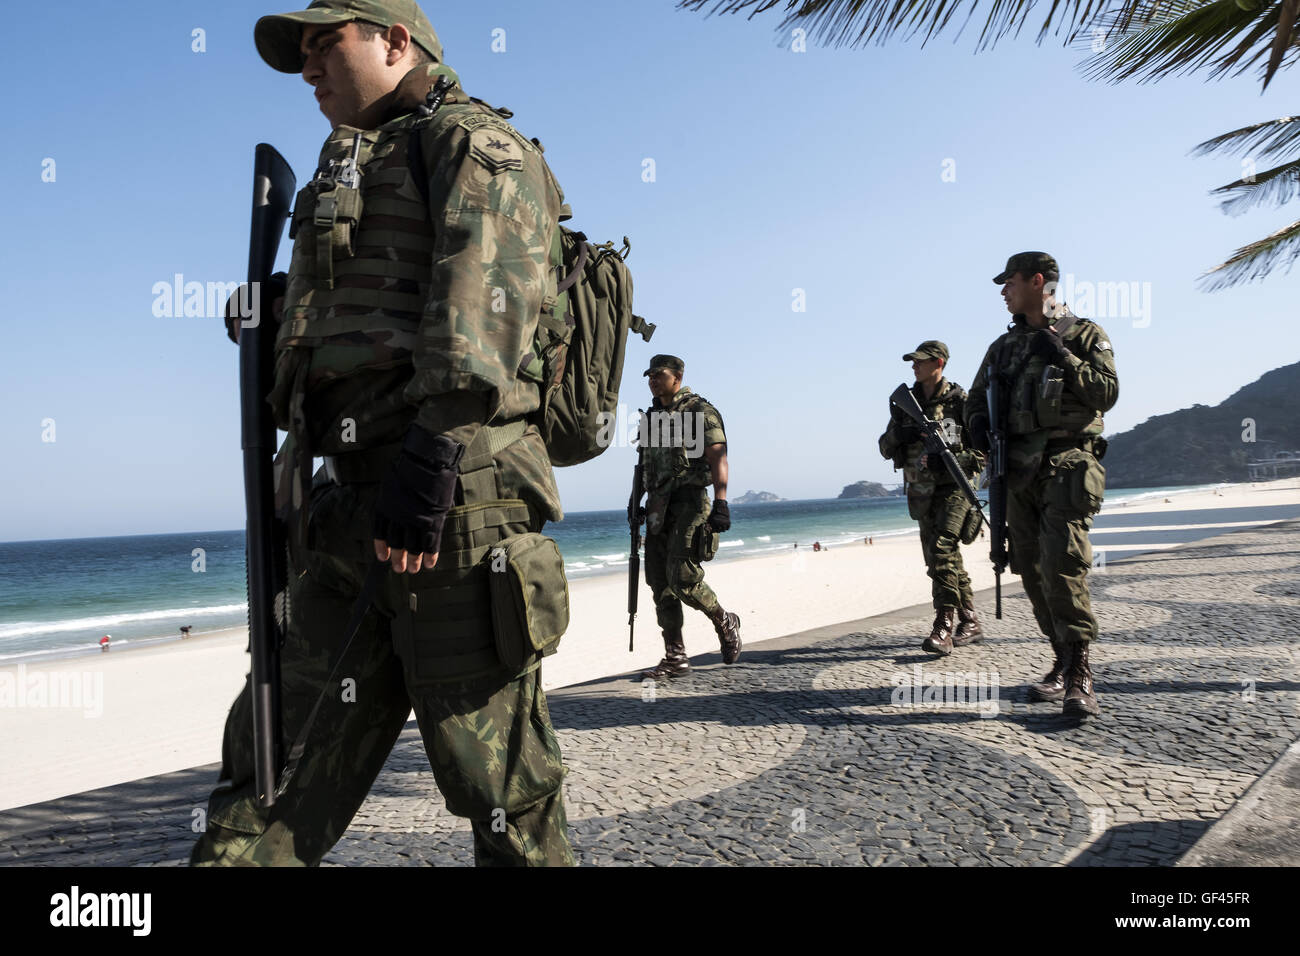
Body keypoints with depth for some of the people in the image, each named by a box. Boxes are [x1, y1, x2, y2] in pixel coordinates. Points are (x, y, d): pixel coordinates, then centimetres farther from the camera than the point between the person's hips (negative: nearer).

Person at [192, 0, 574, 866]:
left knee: (498, 778, -2)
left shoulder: (474, 144, 4)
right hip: (348, 516, 9)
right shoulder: (352, 172, 31)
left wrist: (428, 460, -24)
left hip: (449, 501, -9)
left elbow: (482, 305, -14)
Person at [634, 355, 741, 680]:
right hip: (658, 507, 7)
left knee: (682, 578, -16)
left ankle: (725, 623, 11)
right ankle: (675, 659, 7)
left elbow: (718, 459, -12)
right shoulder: (652, 417, 20)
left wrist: (721, 503, -23)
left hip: (689, 503, -7)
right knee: (661, 584, 2)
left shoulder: (700, 411, -2)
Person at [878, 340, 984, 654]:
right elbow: (885, 448, 12)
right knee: (946, 558, 11)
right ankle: (970, 624, 22)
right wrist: (899, 434, -9)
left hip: (953, 486, -6)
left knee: (942, 553, -19)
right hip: (921, 491, 6)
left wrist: (954, 458, -21)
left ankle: (944, 628, -18)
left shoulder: (959, 400, -4)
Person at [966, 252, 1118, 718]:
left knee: (1062, 564, -18)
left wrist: (1062, 358, -14)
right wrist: (978, 424, 3)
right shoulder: (1003, 346, 19)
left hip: (1067, 465, -6)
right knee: (1032, 570, 5)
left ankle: (1079, 676, -13)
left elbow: (1107, 392, -7)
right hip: (1019, 470, 6)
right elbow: (976, 397, 24)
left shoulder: (1084, 335, 3)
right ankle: (1064, 664, 15)